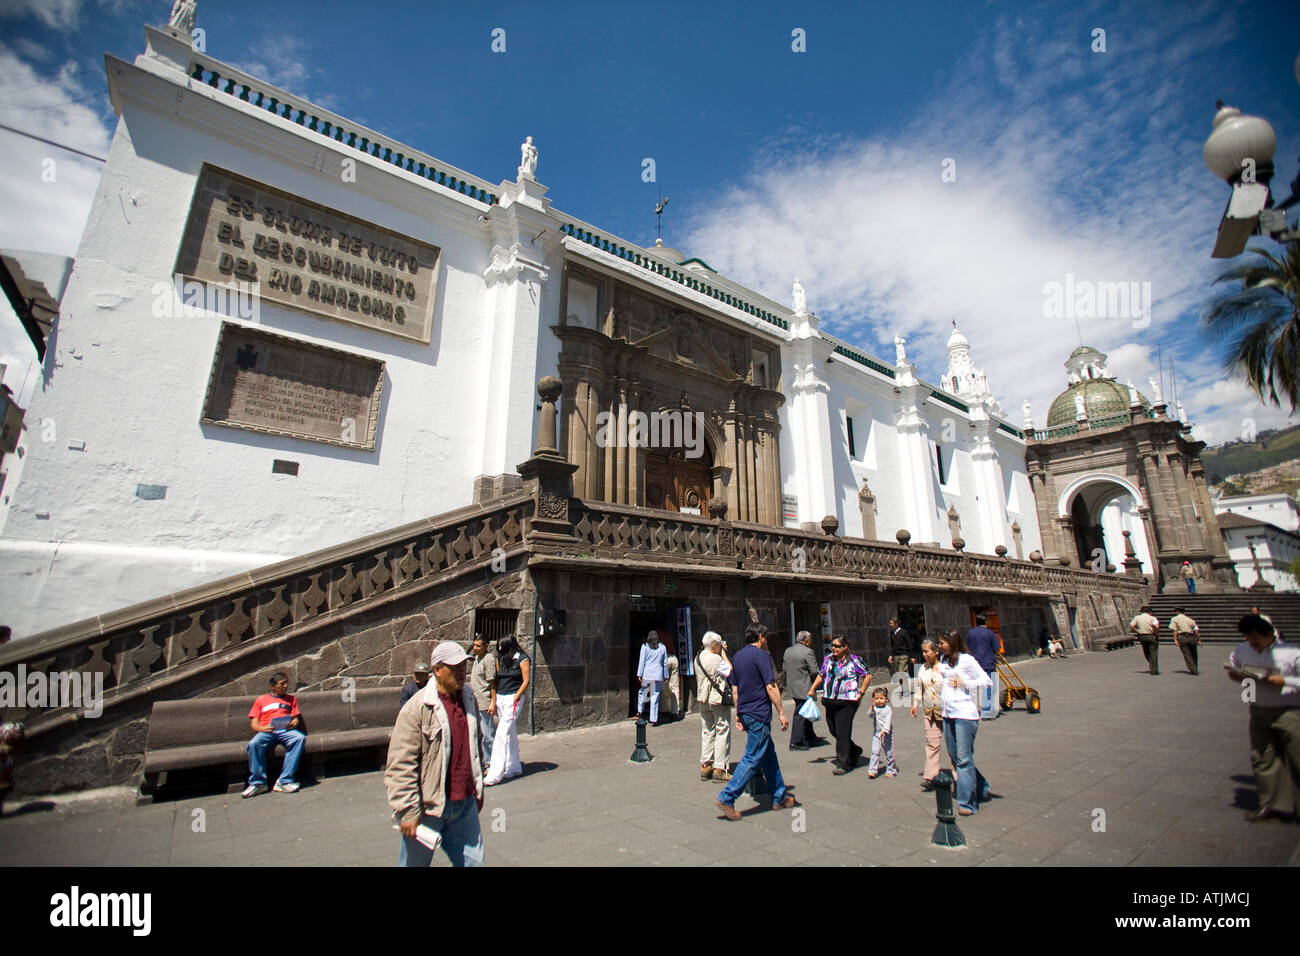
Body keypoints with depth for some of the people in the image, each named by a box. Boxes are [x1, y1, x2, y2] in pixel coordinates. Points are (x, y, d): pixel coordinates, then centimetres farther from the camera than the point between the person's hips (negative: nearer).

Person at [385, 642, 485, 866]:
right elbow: (400, 765, -15)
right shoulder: (417, 708, -16)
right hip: (428, 808, -5)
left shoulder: (469, 700, 5)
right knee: (415, 862, 13)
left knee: (473, 861, 10)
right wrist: (408, 811, -15)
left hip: (465, 805, 5)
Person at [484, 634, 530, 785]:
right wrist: (493, 701, 7)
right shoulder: (500, 660, 10)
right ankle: (514, 768, 23)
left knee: (502, 735, -10)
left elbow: (526, 681, -7)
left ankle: (495, 774, -8)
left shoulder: (522, 659, -8)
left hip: (513, 698, -6)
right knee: (511, 735, 13)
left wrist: (515, 698, -13)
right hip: (500, 698, 6)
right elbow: (496, 681, 13)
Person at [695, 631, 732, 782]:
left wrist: (721, 653, 15)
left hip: (703, 700, 7)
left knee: (706, 732, 14)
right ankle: (719, 768, 4)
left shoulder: (698, 657, 6)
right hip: (718, 700, -7)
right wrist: (723, 653, -2)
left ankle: (705, 766, 17)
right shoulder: (717, 659, -19)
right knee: (722, 732, 2)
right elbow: (730, 670, -7)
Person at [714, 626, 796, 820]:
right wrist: (782, 713, -9)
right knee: (752, 758, -4)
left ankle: (780, 797, 27)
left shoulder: (738, 656, 12)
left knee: (769, 754, 18)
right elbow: (771, 688, -16)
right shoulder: (761, 655, -13)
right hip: (759, 714, -9)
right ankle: (726, 798, -4)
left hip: (745, 713, 9)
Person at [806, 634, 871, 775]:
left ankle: (842, 764, 7)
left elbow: (868, 675, -1)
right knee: (834, 731, 13)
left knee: (842, 733, -5)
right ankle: (854, 751, 36)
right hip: (830, 702, 6)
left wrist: (861, 693, -5)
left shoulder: (853, 660, -6)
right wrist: (813, 689, 12)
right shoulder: (828, 659, 9)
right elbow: (821, 675, 20)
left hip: (846, 702, -6)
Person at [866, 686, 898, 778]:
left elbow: (888, 721, -20)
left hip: (886, 734, -3)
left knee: (889, 753, 9)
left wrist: (883, 731, -32)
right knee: (875, 752, -6)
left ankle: (891, 770, 28)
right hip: (876, 733, 3)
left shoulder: (888, 709, -12)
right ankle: (872, 771, -4)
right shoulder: (874, 708, 2)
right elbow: (871, 716, -10)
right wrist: (872, 707, -24)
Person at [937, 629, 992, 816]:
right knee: (954, 757, 14)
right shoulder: (943, 660, 12)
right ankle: (982, 789, 32)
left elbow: (985, 680, -9)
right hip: (948, 713, 8)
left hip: (965, 714, -8)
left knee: (964, 758, -5)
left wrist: (963, 683, -18)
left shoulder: (966, 660, -10)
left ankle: (967, 802, 4)